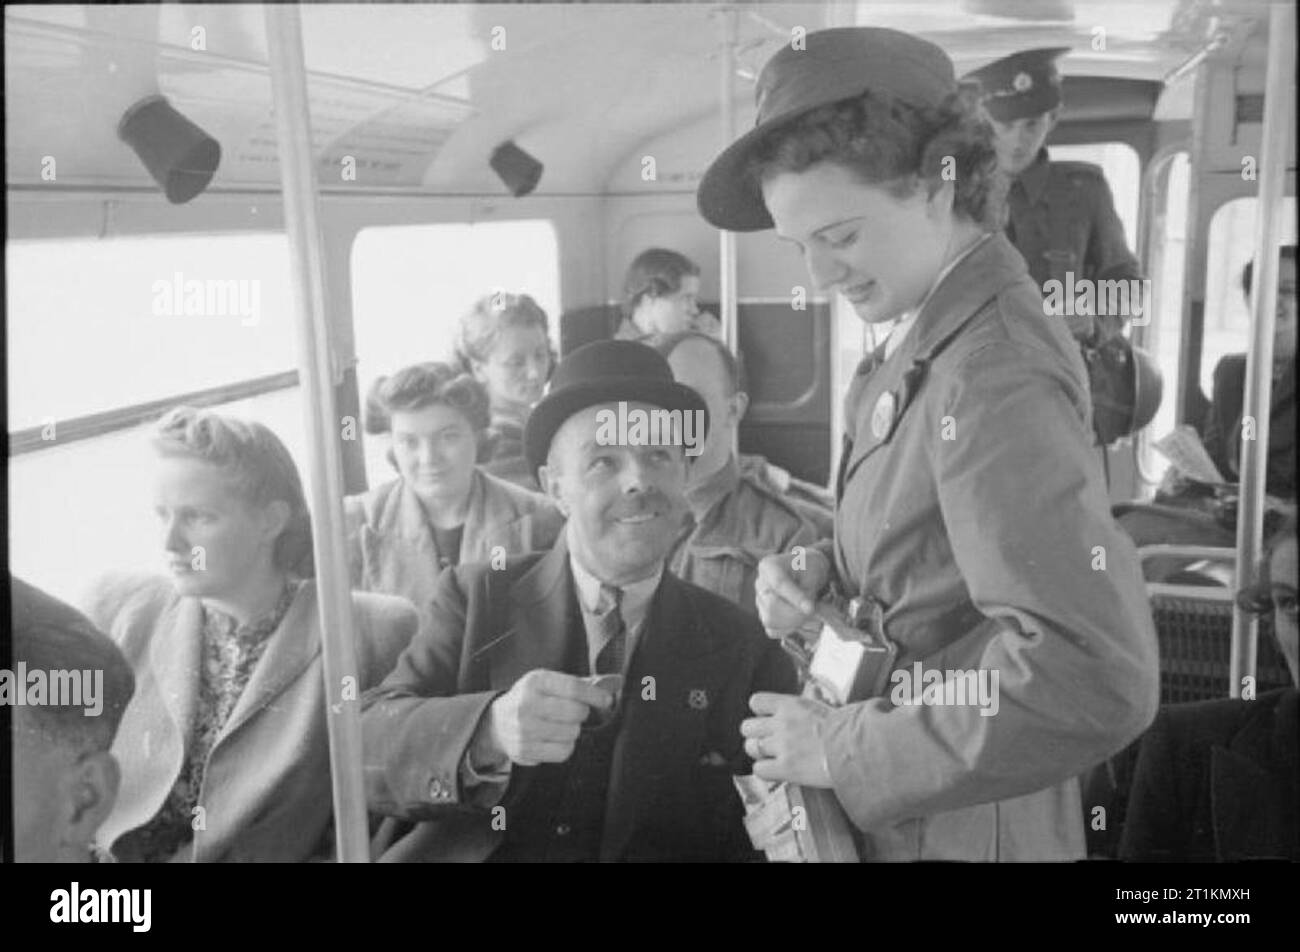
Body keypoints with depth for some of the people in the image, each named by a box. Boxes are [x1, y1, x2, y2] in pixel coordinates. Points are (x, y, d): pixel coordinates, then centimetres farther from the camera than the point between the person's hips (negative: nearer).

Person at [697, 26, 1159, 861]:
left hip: (957, 832, -8)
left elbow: (1096, 678, -33)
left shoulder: (994, 370, -25)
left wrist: (841, 748, -25)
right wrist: (822, 581, -6)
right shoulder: (935, 332, 1)